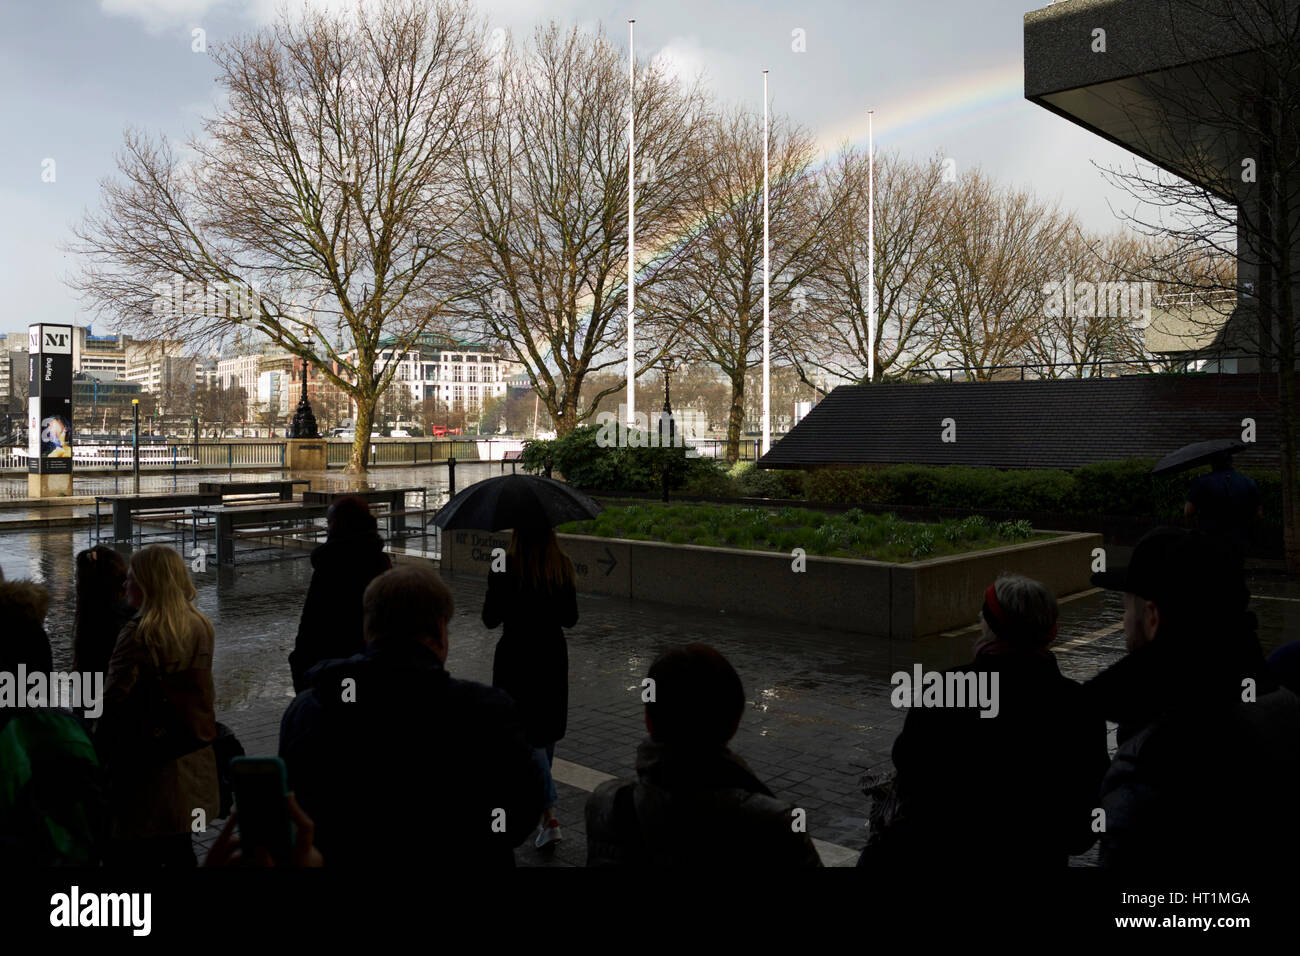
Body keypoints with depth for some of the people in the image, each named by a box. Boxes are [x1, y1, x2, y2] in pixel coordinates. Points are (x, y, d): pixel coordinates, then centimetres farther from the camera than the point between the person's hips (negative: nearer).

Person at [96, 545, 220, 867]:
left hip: (148, 765, -7)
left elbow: (116, 699, -19)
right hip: (193, 760, 7)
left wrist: (97, 751, -10)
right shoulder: (199, 626, 4)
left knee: (125, 851, 5)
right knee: (176, 845, 17)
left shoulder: (140, 634, -17)